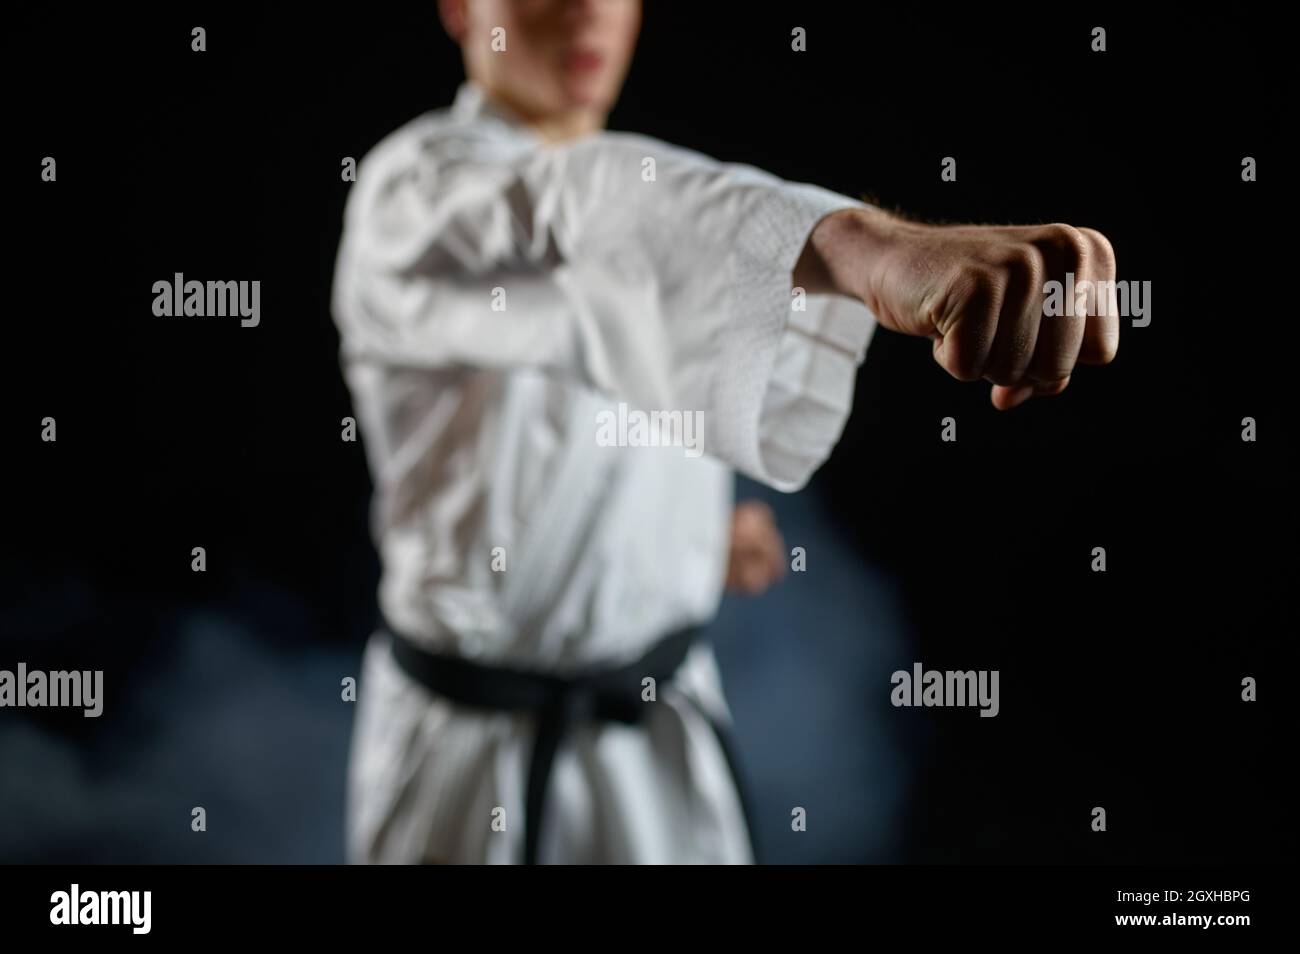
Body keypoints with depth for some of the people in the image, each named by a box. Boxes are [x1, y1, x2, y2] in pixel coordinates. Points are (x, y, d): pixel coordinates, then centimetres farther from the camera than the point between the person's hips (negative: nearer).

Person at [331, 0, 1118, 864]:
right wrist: (867, 242, -58)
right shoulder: (419, 186, -18)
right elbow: (589, 224, -41)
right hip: (470, 749, -6)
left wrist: (698, 530, 6)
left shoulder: (627, 177, 10)